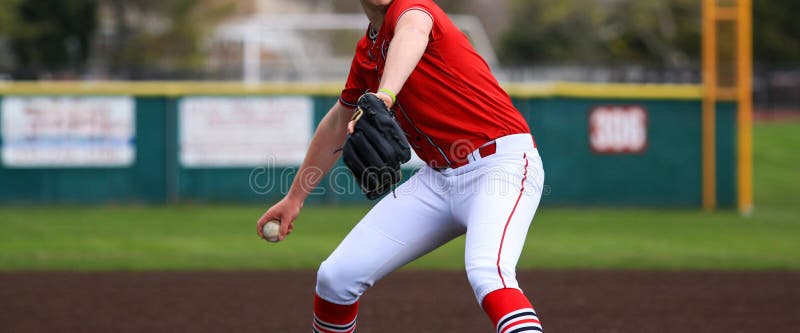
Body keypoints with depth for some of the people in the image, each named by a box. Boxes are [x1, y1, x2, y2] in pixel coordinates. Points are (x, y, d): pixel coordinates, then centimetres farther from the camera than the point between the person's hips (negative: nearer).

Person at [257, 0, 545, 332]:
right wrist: (294, 198, 35)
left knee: (486, 273, -35)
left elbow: (413, 32, -38)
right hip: (439, 177, 8)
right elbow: (338, 123, 29)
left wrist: (384, 95, -57)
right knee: (336, 277, 4)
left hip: (502, 163, -8)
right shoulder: (367, 50, 13)